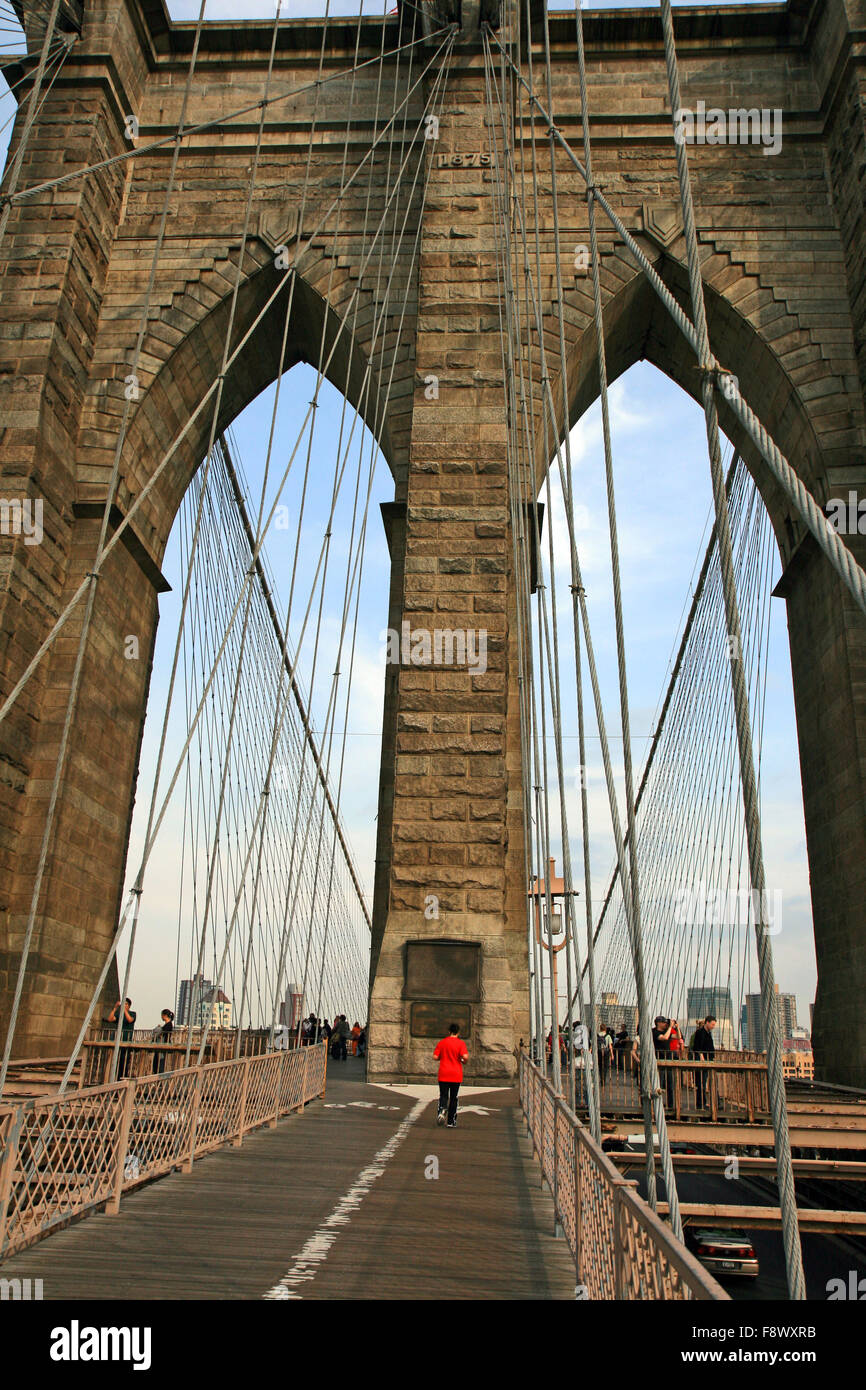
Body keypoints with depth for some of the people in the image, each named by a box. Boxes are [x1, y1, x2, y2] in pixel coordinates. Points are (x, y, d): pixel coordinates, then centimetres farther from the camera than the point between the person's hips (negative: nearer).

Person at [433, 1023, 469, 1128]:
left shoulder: (441, 1042, 2)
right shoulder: (461, 1043, -5)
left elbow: (435, 1057, -2)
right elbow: (465, 1056, -17)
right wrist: (464, 1061, 4)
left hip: (443, 1075, 1)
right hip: (456, 1076, -1)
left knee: (443, 1096, 5)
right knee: (453, 1098, 11)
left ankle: (442, 1110, -25)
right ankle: (451, 1122, 14)